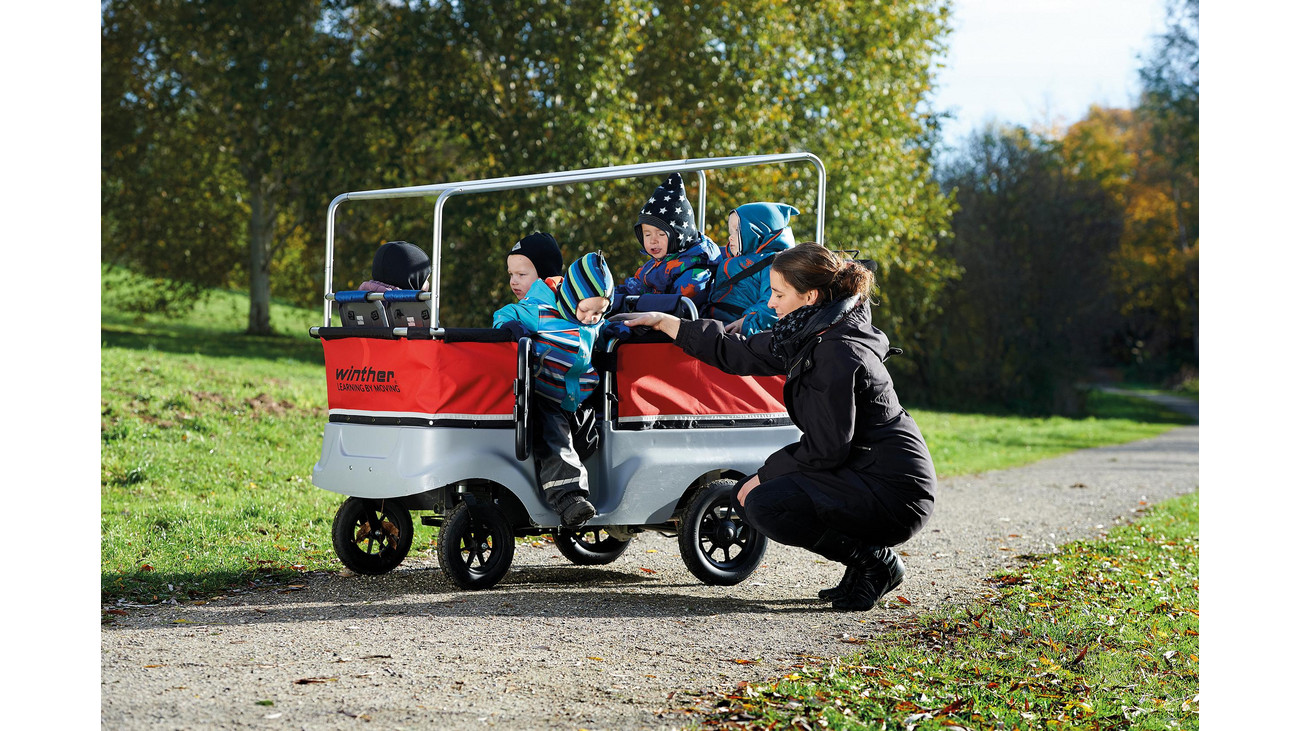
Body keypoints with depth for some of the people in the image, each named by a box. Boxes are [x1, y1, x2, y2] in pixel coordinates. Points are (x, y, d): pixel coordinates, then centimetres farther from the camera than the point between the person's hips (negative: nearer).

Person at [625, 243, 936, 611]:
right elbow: (737, 353, 16)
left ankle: (873, 563, -5)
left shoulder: (837, 353, -21)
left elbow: (824, 449, -22)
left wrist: (765, 475, -9)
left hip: (893, 491, -10)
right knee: (746, 494, 9)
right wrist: (663, 322, 19)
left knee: (766, 504, -22)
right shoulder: (809, 338, 7)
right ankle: (865, 560, 12)